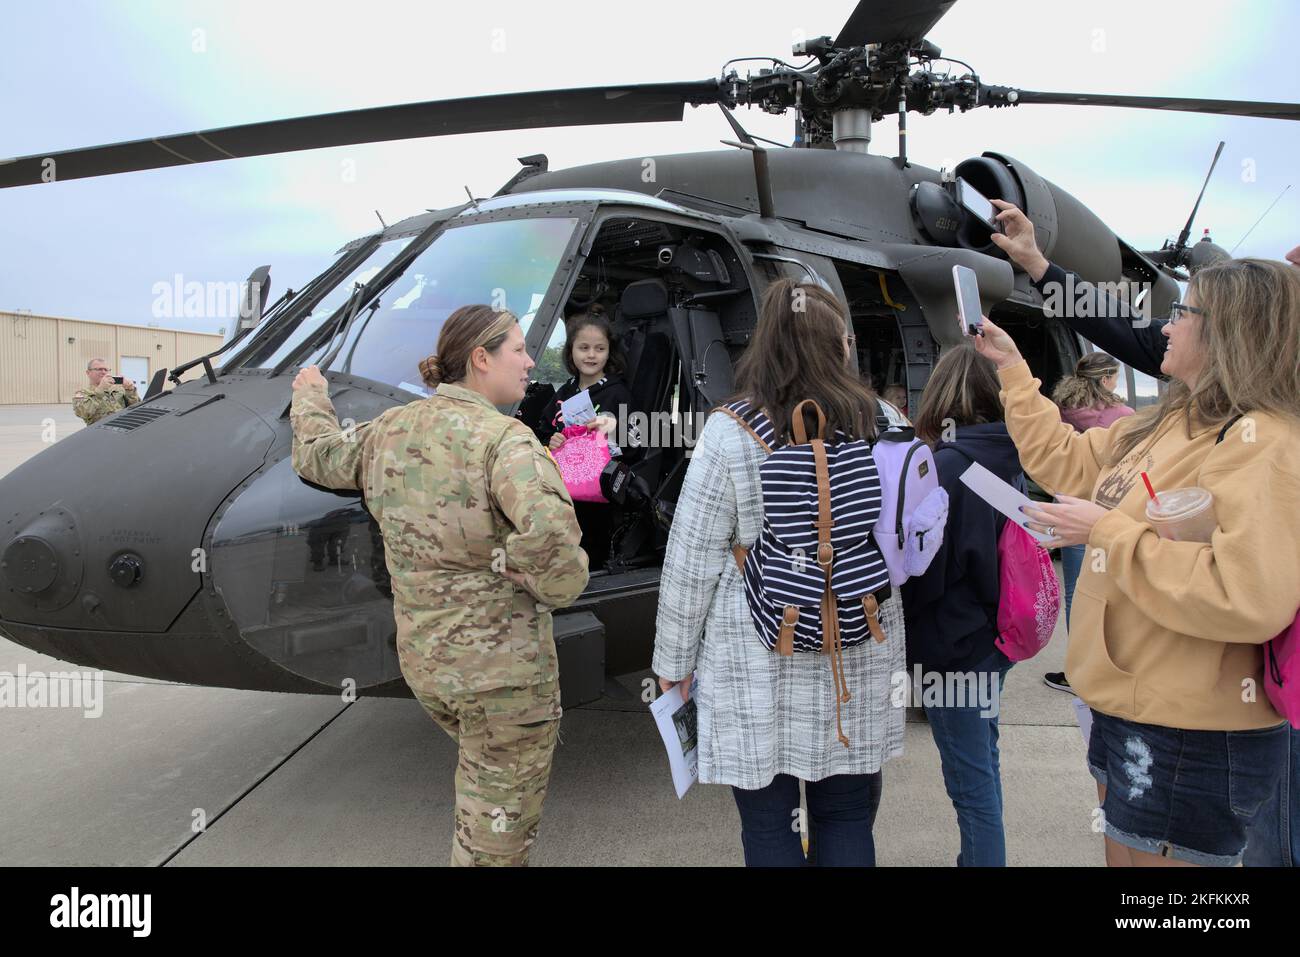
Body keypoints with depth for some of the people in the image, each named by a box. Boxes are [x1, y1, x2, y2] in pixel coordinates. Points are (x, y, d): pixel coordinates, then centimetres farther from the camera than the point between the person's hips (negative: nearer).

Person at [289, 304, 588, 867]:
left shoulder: (390, 430, 3)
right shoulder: (503, 438, -20)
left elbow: (319, 457, 23)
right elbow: (547, 529, -38)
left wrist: (309, 400, 43)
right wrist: (558, 587, -17)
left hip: (421, 657, 7)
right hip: (503, 665, -7)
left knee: (480, 773, 33)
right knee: (498, 821, 11)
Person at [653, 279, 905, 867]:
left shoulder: (730, 433, -10)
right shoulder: (884, 426, -1)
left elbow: (691, 562, -7)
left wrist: (673, 658, 3)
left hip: (759, 663, -3)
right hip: (859, 662, 3)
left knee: (768, 826, 11)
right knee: (848, 820, 17)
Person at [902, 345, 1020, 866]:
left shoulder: (944, 467, -21)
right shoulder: (1010, 460, 4)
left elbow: (924, 568, -17)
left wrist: (898, 616, -3)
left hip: (953, 645, -9)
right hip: (994, 635, 9)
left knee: (972, 781, 2)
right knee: (983, 761, 23)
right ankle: (981, 854, 39)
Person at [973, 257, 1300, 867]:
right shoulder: (1167, 426, 8)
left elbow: (1250, 595, -31)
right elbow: (1062, 458, 20)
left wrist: (1106, 531, -24)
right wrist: (1010, 366, 19)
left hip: (1189, 740, -9)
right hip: (1127, 707, 9)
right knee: (1124, 855, 23)